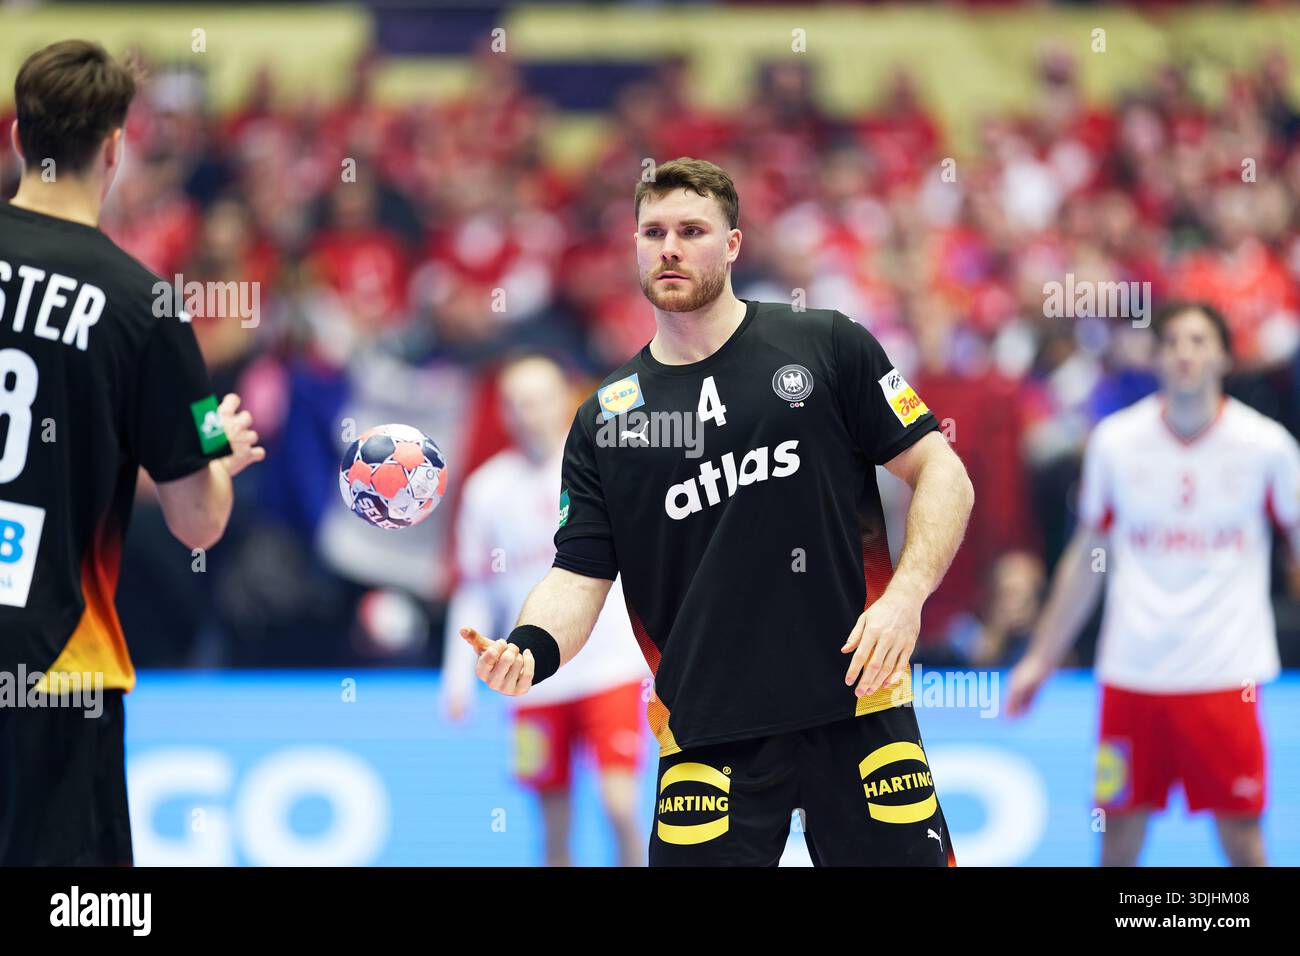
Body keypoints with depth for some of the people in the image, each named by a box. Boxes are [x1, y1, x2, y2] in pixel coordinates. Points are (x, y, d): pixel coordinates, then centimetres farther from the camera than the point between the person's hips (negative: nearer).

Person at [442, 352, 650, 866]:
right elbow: (474, 589, 10)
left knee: (620, 807, -15)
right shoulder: (486, 488, 4)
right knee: (554, 822, 6)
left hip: (612, 666, -2)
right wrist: (459, 675, 4)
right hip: (537, 683, 2)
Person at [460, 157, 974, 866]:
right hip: (707, 738, 1)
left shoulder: (827, 347, 3)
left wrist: (905, 596, -11)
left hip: (856, 706, -1)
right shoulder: (605, 420, 10)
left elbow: (940, 474, 4)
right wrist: (530, 651, -15)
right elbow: (580, 575, 6)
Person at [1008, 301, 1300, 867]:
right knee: (1117, 841, 3)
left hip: (1226, 673, -2)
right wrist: (1040, 659, 13)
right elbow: (1086, 558, 13)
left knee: (1243, 843, -2)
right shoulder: (1115, 440, 3)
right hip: (1131, 669, 2)